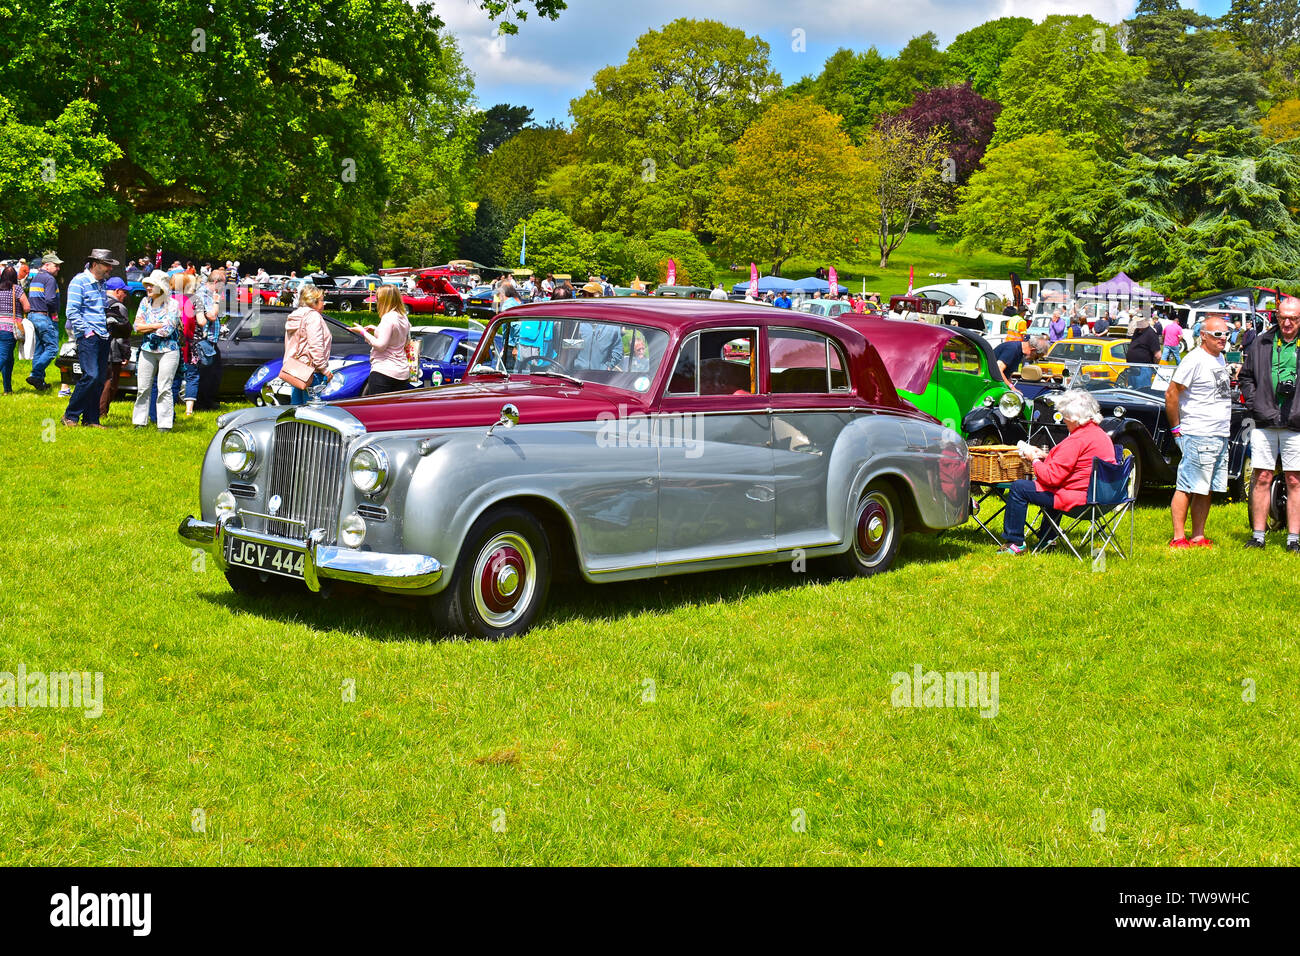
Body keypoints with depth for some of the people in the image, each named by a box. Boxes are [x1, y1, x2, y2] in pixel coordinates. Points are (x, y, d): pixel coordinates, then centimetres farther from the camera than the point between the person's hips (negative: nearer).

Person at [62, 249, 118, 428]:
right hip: (87, 337, -8)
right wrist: (87, 331, -15)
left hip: (103, 337, 8)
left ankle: (91, 419, 9)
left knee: (100, 379, 4)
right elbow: (72, 312, -11)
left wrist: (107, 329, 15)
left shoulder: (102, 283, 18)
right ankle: (71, 416, -6)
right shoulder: (79, 282, -6)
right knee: (91, 376, -16)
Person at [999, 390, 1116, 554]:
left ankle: (1014, 543, 5)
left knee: (1019, 488, -3)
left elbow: (1052, 477, -21)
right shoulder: (1101, 434, 9)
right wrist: (1045, 456, 15)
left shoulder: (1077, 440, -22)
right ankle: (1047, 539, 41)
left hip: (1079, 498, -10)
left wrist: (1035, 460, -3)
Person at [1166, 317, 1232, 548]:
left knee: (1205, 490, 10)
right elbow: (1171, 394, -12)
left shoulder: (1220, 358, 15)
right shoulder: (1194, 360, -11)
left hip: (1220, 437, 8)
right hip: (1198, 436, -8)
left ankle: (1198, 538, 15)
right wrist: (1176, 428, -10)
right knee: (1186, 488, -6)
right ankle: (1179, 538, -3)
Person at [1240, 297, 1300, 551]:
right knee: (1262, 478, 4)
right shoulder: (1261, 344, 9)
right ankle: (1258, 535, 11)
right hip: (1265, 424, 2)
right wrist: (1253, 405, 3)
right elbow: (1246, 376, 15)